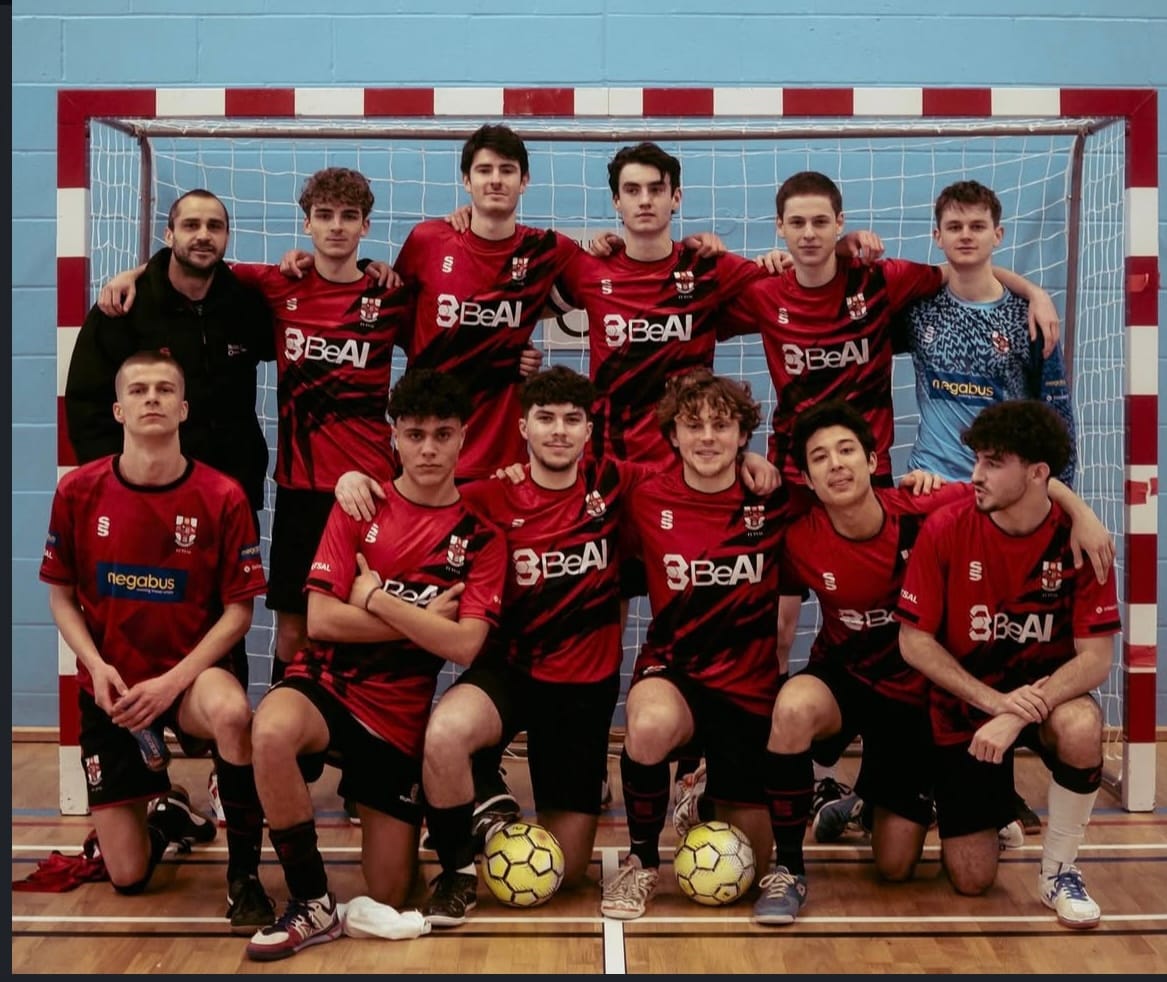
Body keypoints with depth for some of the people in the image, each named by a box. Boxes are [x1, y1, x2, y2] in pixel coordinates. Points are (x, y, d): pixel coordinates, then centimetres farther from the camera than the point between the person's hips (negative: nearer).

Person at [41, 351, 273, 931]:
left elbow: (238, 611, -9)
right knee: (128, 878, 1)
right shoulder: (79, 491, -7)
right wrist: (95, 665, -13)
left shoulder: (222, 497, -12)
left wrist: (174, 682, -20)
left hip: (189, 673, -2)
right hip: (111, 687, 2)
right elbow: (61, 595, 4)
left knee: (231, 711, -41)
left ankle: (244, 875, -19)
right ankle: (166, 808, 39)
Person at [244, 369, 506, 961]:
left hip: (399, 712, 1)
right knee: (271, 731, -39)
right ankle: (311, 904, -21)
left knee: (388, 901, 1)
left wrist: (377, 597, -11)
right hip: (326, 682, 0)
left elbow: (463, 647, -13)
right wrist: (423, 618, -11)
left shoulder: (480, 536, -1)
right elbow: (321, 621, -10)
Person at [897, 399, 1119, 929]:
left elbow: (1096, 656, -18)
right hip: (964, 706, 0)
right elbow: (913, 641, -13)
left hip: (1045, 692, 0)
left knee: (1081, 728, -37)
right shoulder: (946, 529, -16)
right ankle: (994, 804, 32)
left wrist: (1019, 714, -32)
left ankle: (1059, 871, -11)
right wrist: (993, 700, -24)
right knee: (971, 880, -5)